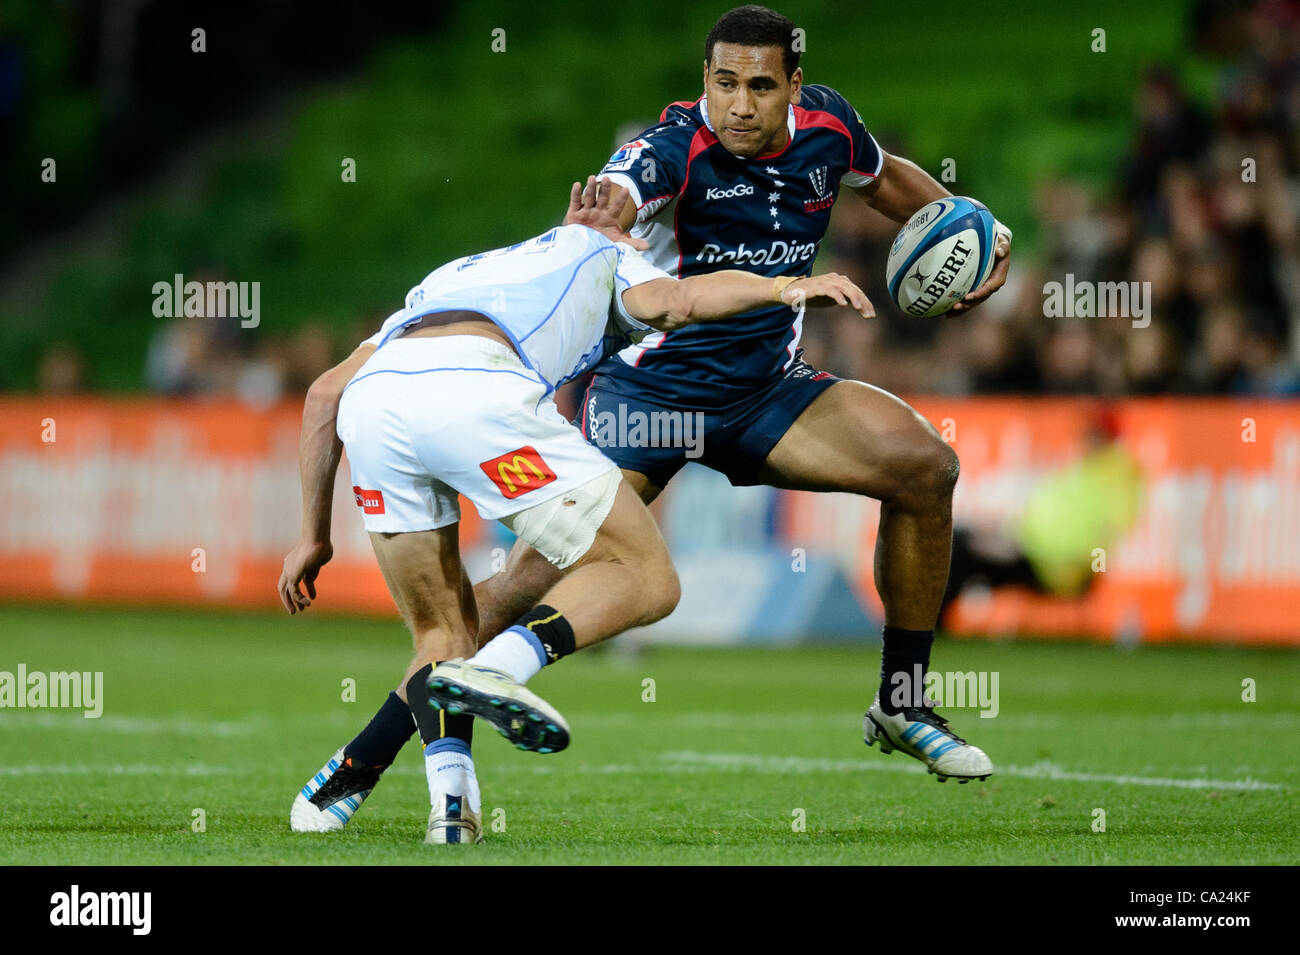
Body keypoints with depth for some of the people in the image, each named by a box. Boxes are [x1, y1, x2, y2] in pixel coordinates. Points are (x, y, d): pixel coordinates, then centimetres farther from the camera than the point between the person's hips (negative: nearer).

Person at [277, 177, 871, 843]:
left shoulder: (446, 283, 44)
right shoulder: (607, 255, 35)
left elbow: (324, 395, 35)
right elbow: (672, 301, 10)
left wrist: (314, 535, 37)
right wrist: (786, 287, 4)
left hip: (368, 407, 5)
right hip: (472, 390, -5)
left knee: (445, 634, 20)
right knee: (645, 579, 4)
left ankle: (450, 793, -6)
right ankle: (497, 668, -20)